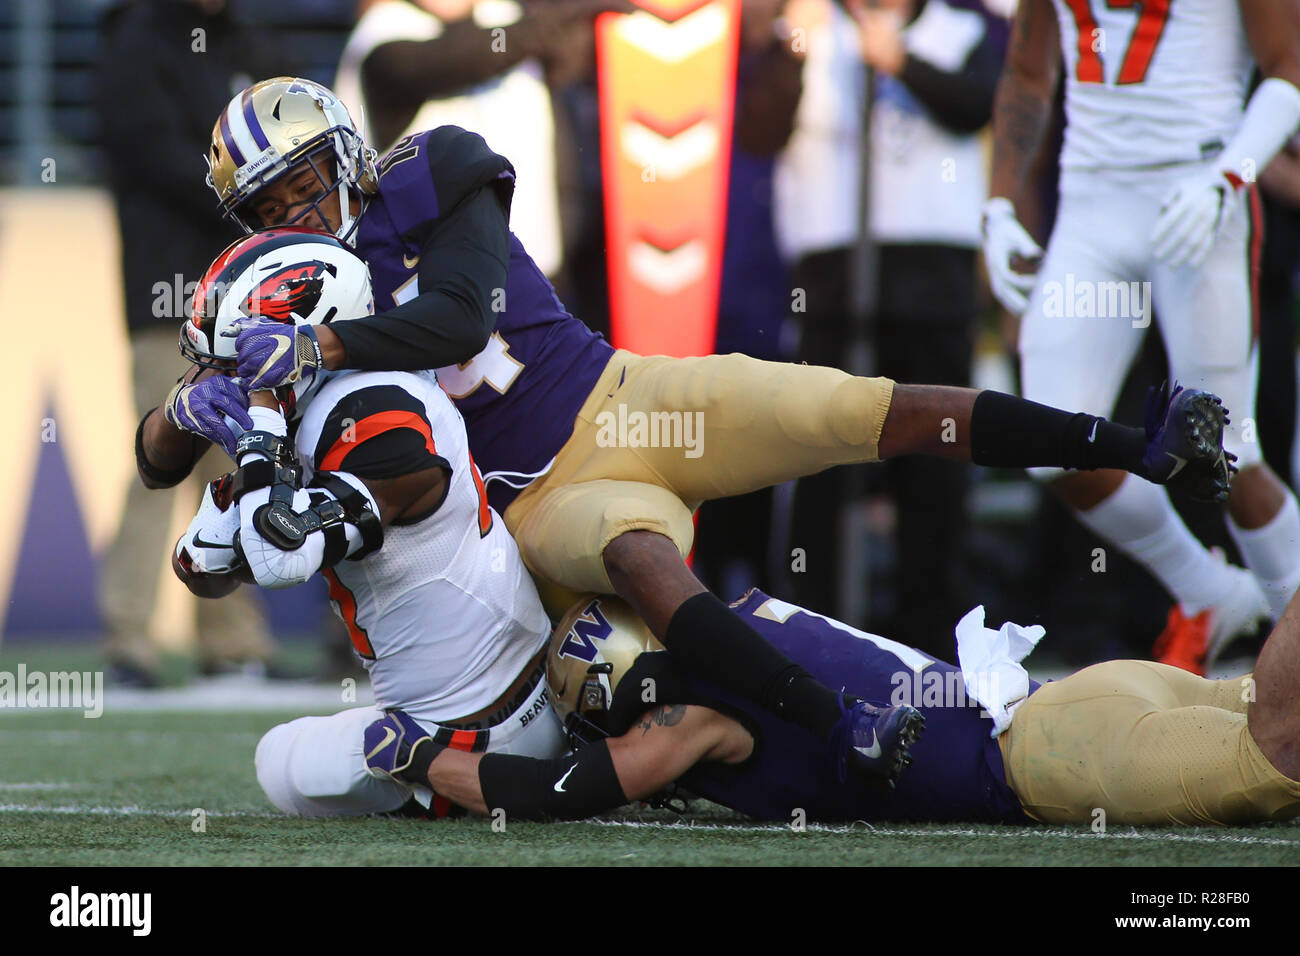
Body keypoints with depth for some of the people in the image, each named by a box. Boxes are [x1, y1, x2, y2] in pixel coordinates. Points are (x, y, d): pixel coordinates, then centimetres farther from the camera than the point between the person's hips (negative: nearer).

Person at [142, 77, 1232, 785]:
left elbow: (460, 318, -19)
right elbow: (156, 452, -1)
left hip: (622, 400, 1)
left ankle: (1146, 447, -12)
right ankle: (842, 727, -50)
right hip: (549, 499, -1)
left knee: (868, 412, -15)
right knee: (642, 560, -37)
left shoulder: (426, 188, -3)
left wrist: (316, 348, -30)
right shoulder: (279, 326, 2)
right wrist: (196, 406, -26)